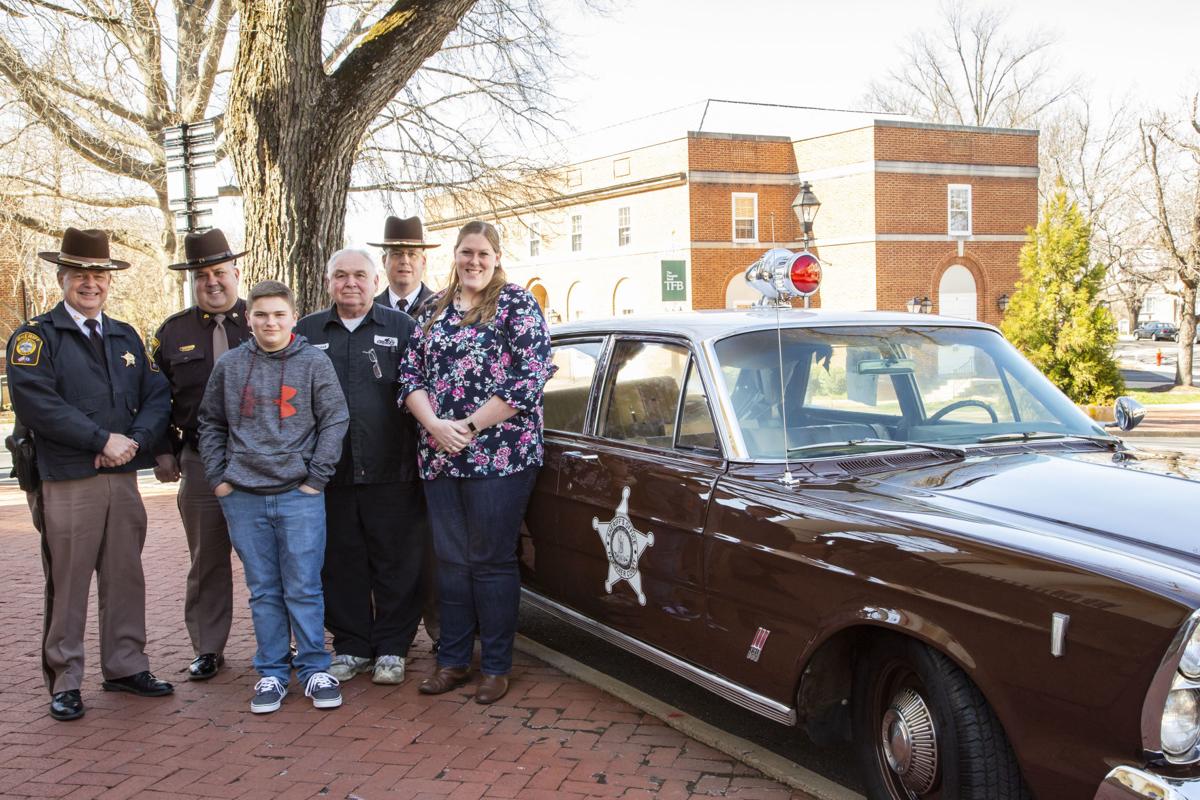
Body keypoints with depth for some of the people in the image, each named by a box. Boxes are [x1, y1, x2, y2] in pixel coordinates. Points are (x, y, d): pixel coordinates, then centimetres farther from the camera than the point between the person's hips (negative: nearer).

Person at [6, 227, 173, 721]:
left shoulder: (126, 338, 16)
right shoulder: (35, 337, -1)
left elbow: (157, 397, 10)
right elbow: (35, 404, -14)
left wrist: (135, 440, -9)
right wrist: (103, 440, -16)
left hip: (123, 476, 5)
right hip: (67, 481, -5)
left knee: (125, 577, 11)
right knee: (67, 584, 1)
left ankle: (125, 666, 23)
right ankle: (64, 682, 11)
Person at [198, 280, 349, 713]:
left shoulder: (314, 363, 1)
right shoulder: (229, 365, 8)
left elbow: (334, 422, 0)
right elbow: (210, 424, 15)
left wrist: (316, 477, -5)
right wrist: (218, 477, 5)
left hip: (299, 496, -2)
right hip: (243, 497, 2)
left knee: (304, 589, 0)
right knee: (263, 591, 8)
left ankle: (314, 669, 11)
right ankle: (271, 673, 16)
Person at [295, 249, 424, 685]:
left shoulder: (401, 327, 6)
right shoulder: (308, 331, 12)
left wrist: (423, 453, -3)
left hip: (391, 472, -2)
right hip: (329, 473, 2)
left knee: (396, 563, 3)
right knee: (340, 564, 8)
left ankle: (392, 649, 15)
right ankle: (351, 647, 21)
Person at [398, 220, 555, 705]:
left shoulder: (517, 305, -2)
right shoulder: (434, 310, 13)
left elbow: (530, 378, -11)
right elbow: (410, 375, 9)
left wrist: (471, 426, -13)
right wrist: (436, 426, -9)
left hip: (499, 456, -5)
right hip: (440, 458, 5)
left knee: (492, 561, 1)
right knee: (451, 560, 11)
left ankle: (497, 666, 13)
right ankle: (453, 661, 21)